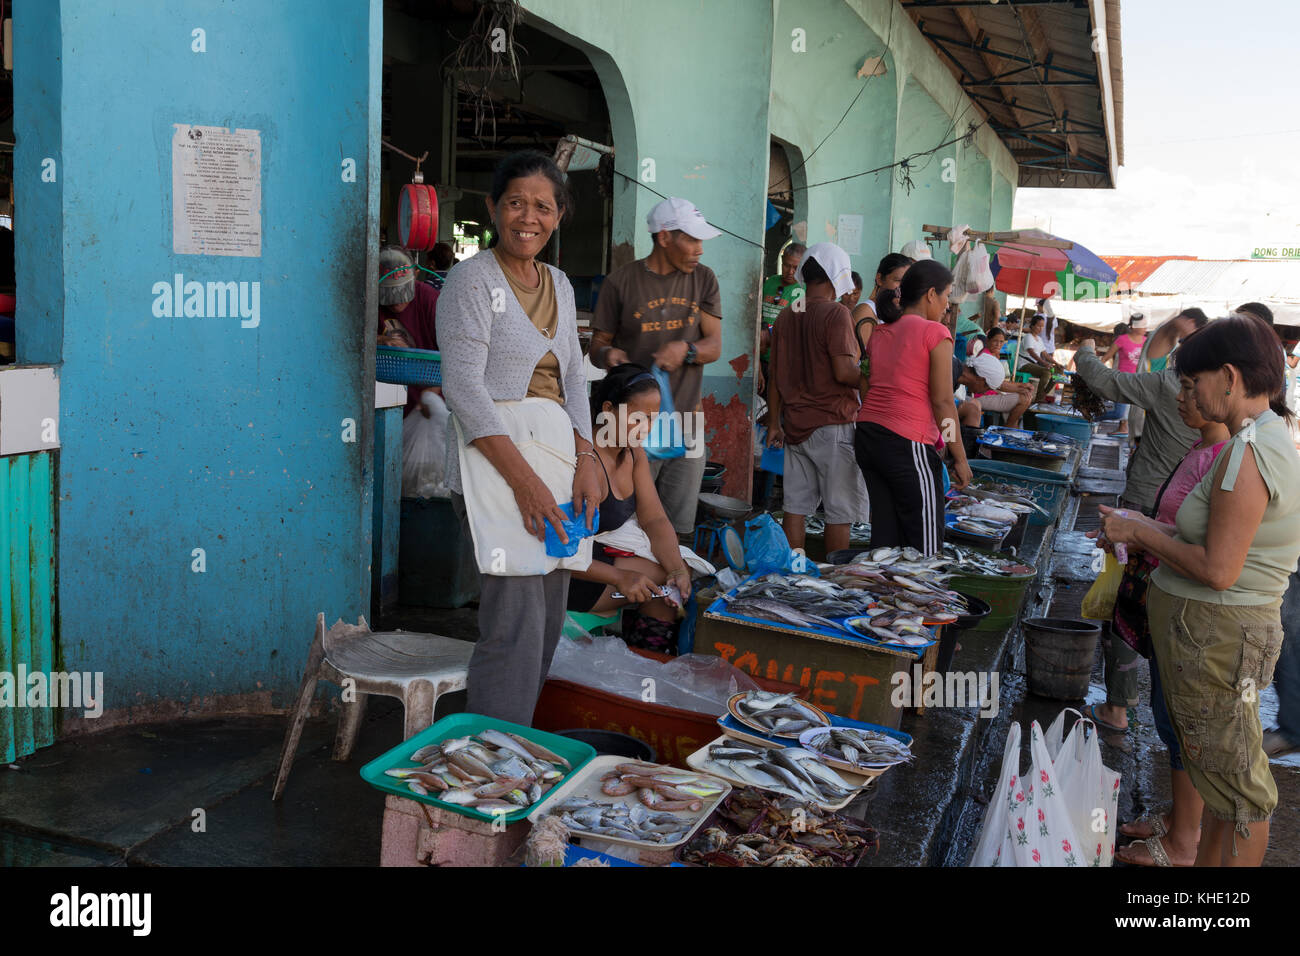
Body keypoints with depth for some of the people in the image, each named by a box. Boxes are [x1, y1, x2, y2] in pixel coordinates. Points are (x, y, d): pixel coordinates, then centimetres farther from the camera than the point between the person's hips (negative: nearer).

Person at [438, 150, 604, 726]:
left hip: (556, 452, 7)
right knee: (516, 626, -13)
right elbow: (463, 386, -12)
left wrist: (586, 460, 2)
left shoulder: (559, 284, 18)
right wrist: (523, 478, -18)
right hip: (497, 460, -7)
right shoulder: (473, 278, -4)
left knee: (549, 620, 8)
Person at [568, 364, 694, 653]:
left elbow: (655, 520, 3)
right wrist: (619, 578, -31)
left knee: (675, 568, 1)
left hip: (603, 556, 9)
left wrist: (677, 569, -14)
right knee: (662, 576, -12)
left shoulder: (633, 452, 5)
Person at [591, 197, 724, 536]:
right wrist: (607, 354, -19)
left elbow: (714, 346, 5)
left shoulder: (703, 279, 9)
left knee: (680, 530, 7)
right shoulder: (621, 282, 0)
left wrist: (686, 350, -17)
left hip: (686, 423, 3)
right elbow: (598, 344, 5)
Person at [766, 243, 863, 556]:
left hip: (794, 424, 7)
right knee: (839, 511, 1)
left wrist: (774, 423, 18)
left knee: (796, 506, 9)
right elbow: (843, 372, -19)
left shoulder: (786, 316, 10)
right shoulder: (835, 313, -10)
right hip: (832, 424, -7)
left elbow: (776, 376, 13)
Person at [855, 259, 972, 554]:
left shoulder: (878, 333, 14)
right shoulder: (934, 332, -6)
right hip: (907, 443, -7)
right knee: (924, 543, -1)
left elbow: (865, 392, 14)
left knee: (884, 536, 11)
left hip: (866, 437, 7)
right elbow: (943, 401, -10)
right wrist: (960, 458, -5)